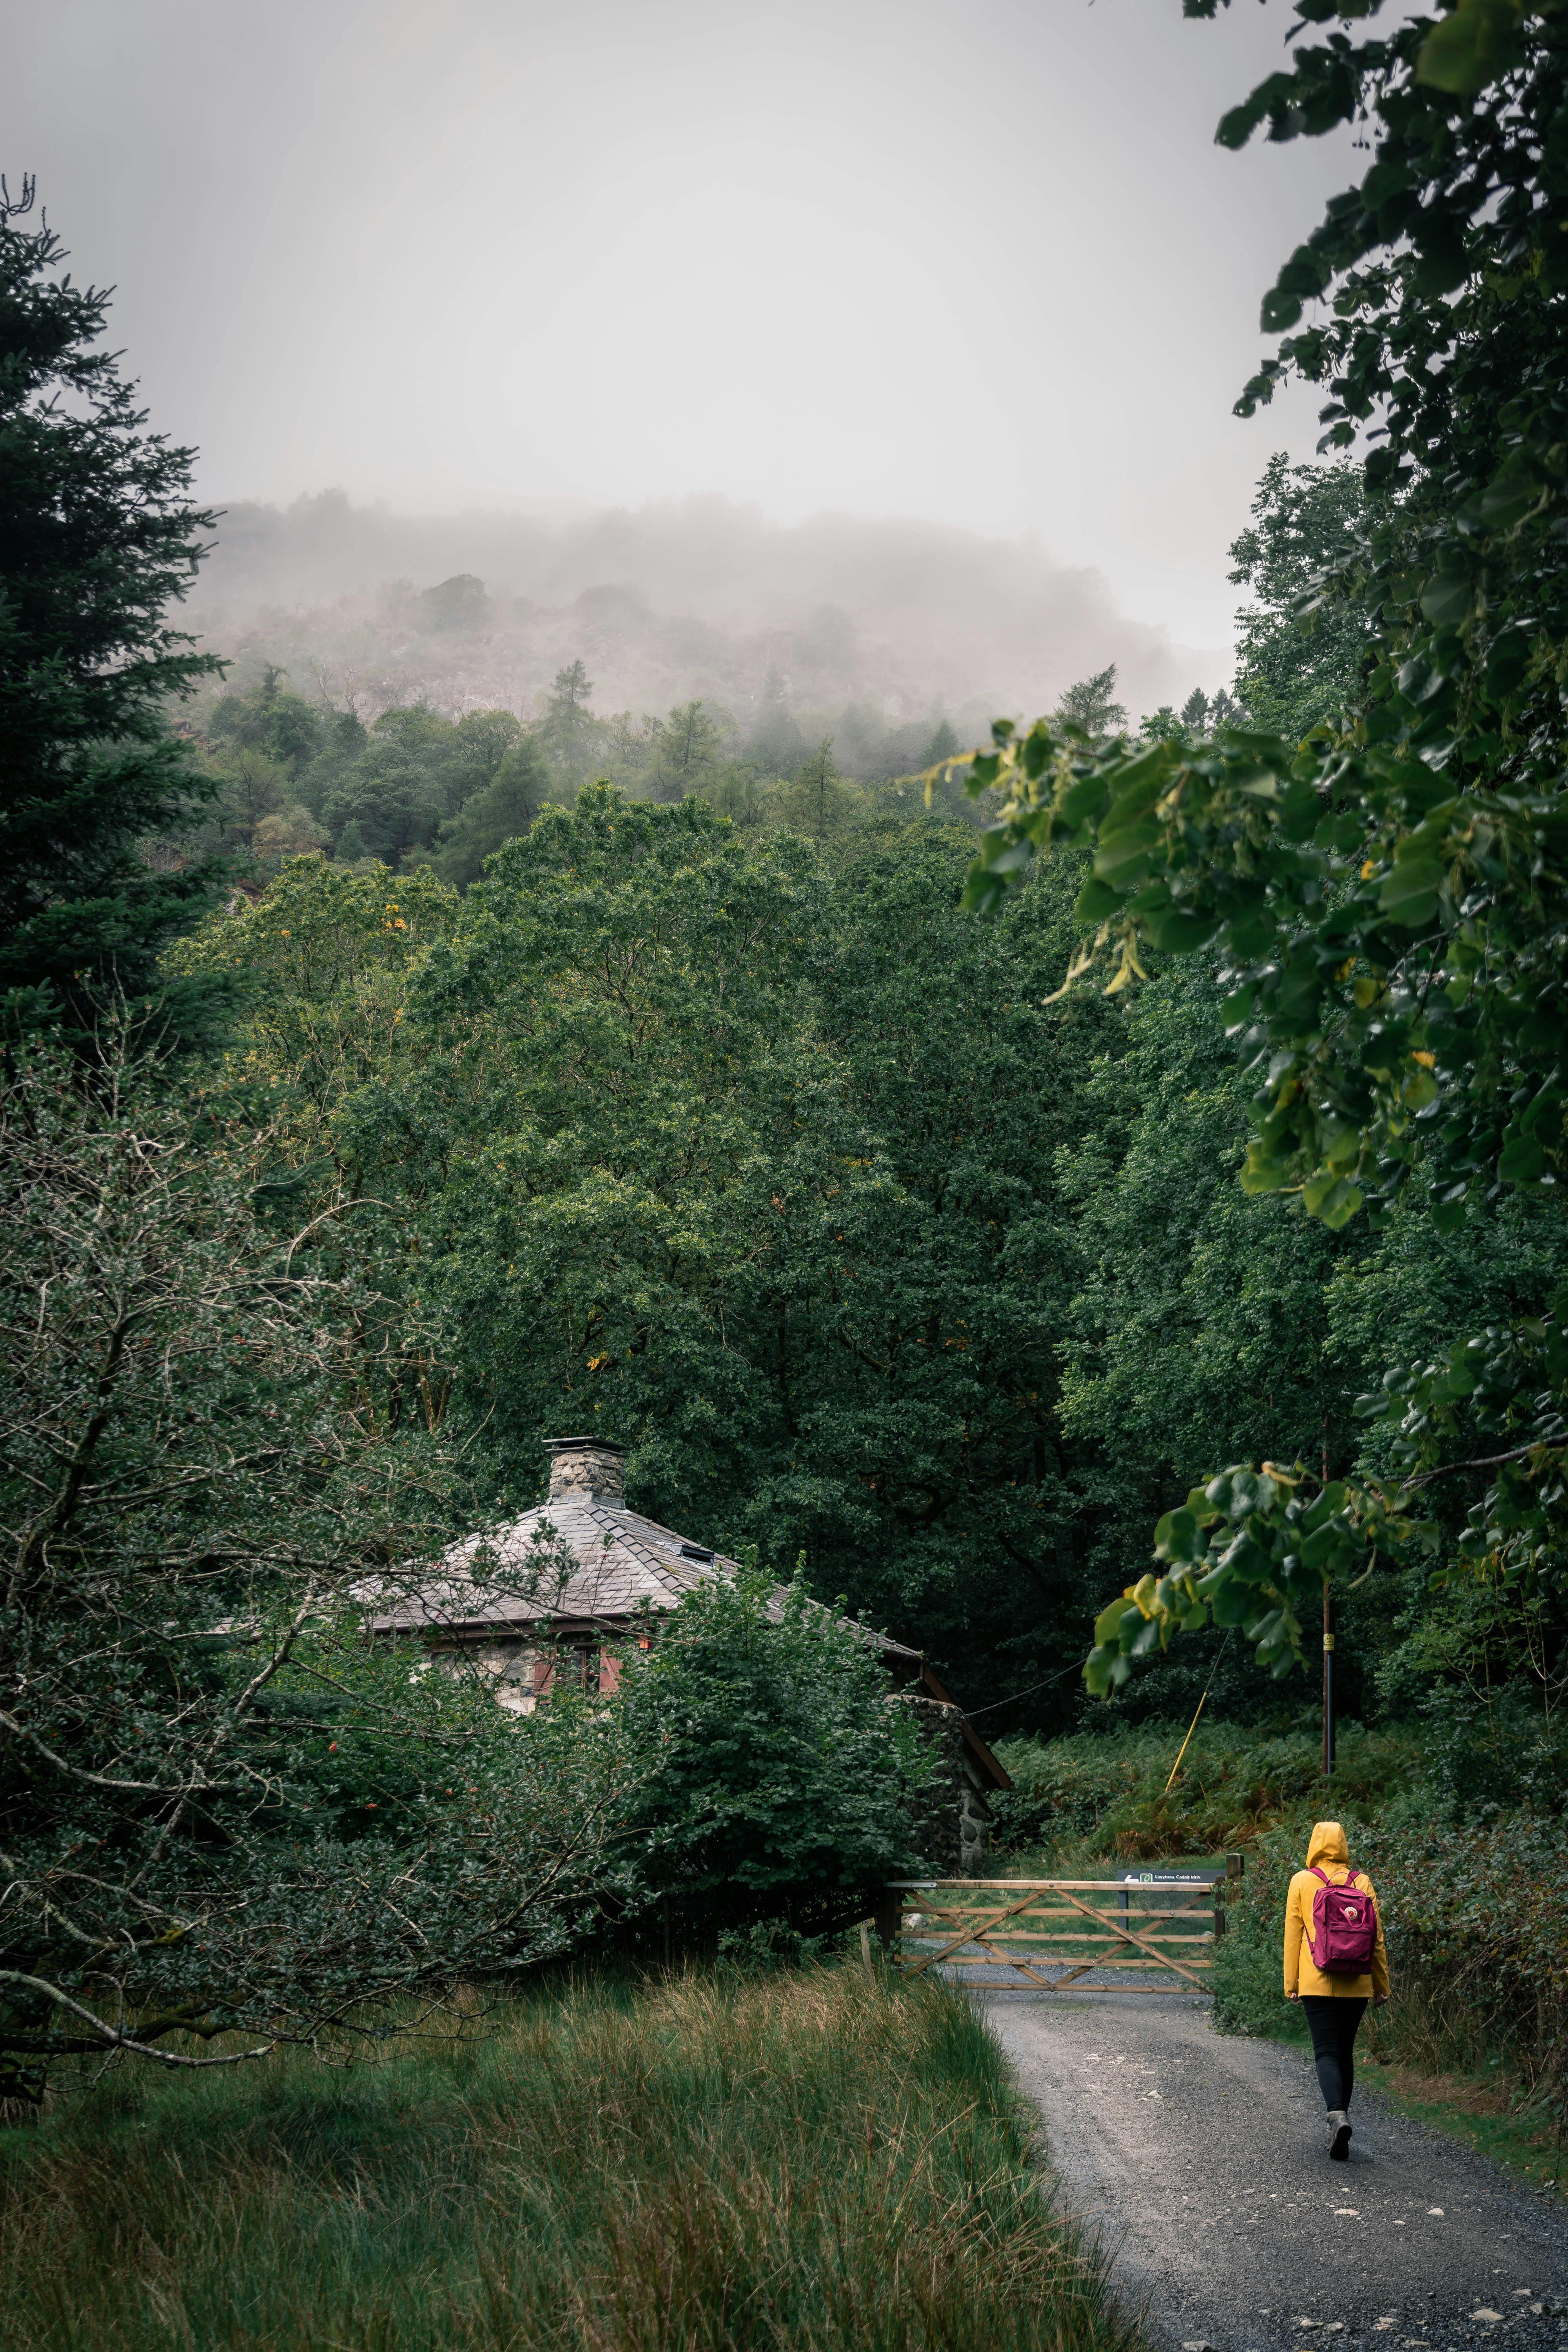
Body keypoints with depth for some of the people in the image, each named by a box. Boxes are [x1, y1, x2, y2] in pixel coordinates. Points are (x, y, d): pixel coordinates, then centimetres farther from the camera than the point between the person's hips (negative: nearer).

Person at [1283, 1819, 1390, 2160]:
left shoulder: (1301, 1882, 0)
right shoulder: (1361, 1882, 4)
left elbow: (1293, 1936, 1)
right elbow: (1376, 1937, 5)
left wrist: (1291, 1984, 6)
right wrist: (1382, 1985, 12)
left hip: (1318, 1984, -2)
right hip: (1356, 1984, 3)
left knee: (1326, 2053, -5)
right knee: (1345, 2052, 15)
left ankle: (1337, 2115, -28)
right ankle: (1339, 2122, 19)